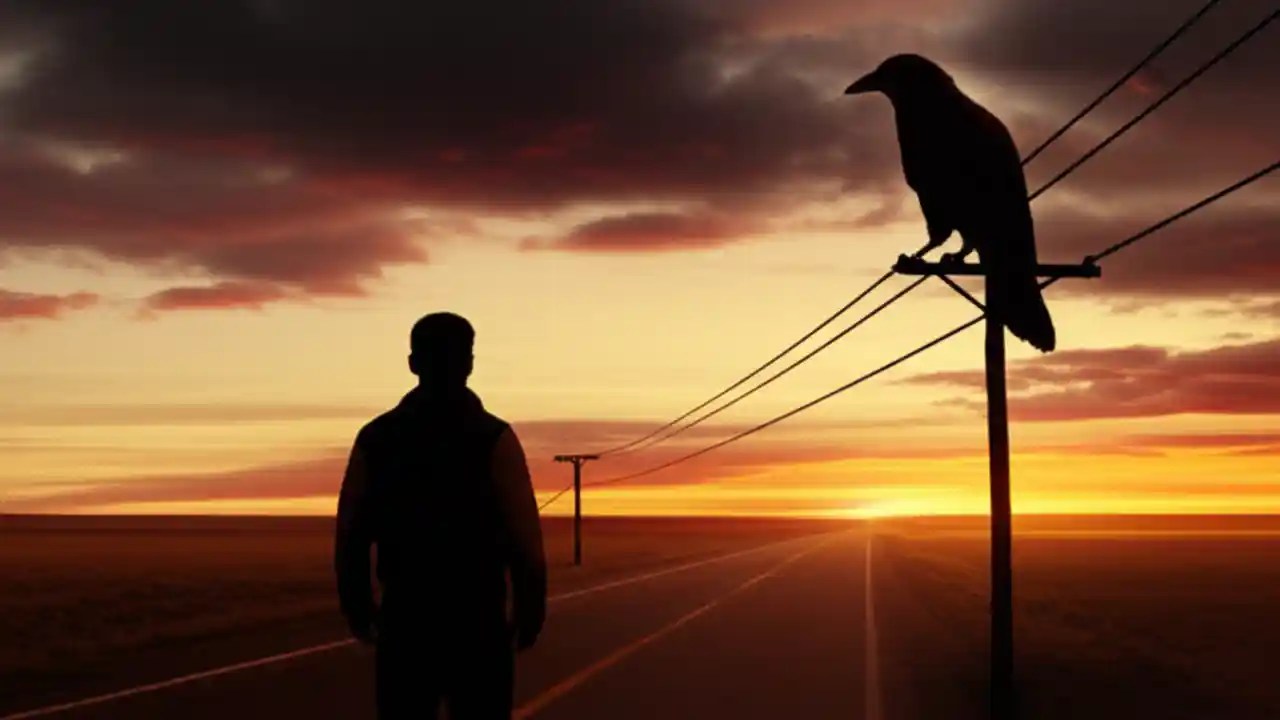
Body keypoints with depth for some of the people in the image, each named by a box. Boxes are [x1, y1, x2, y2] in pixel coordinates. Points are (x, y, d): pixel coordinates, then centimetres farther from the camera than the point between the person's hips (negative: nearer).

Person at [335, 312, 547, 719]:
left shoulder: (375, 438, 2)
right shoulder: (493, 439, -8)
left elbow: (348, 540, 2)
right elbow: (527, 547, -12)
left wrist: (357, 610, 17)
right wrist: (530, 616, 4)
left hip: (403, 624, 3)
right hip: (476, 626, -3)